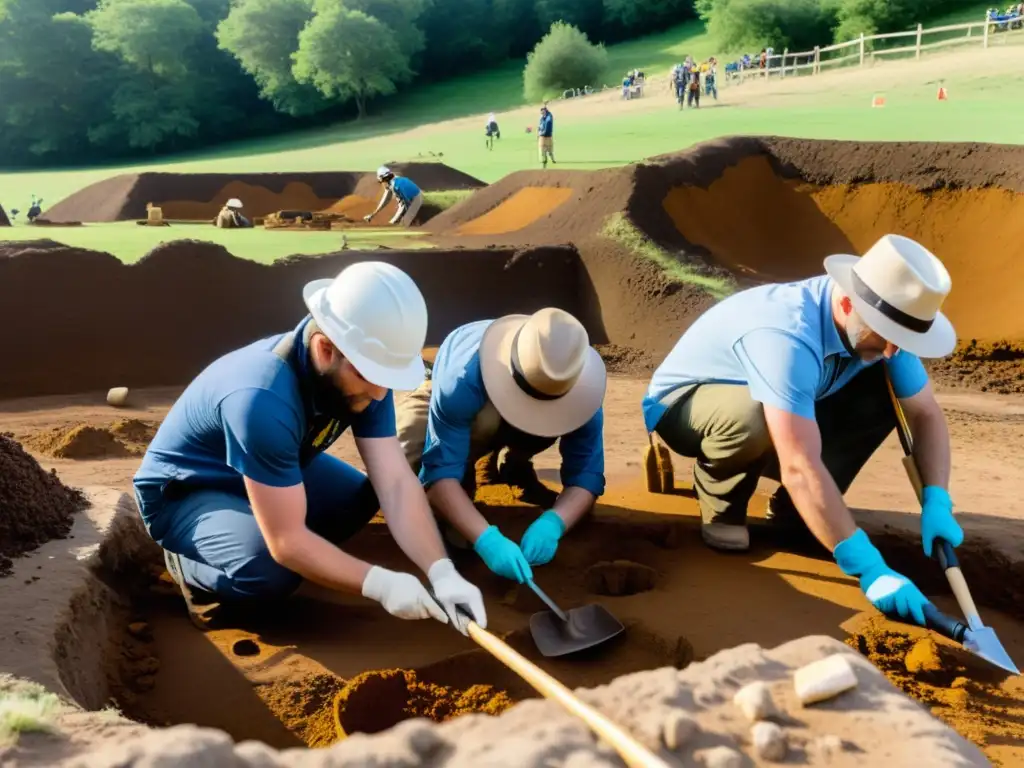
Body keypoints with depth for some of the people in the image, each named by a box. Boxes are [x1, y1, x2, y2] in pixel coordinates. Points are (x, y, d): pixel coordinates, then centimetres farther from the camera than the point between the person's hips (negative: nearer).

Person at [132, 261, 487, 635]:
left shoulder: (361, 372, -18)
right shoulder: (264, 400, -40)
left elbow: (396, 483, -20)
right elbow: (287, 541, -36)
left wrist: (442, 573, -31)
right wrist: (380, 584, -36)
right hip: (182, 492, -7)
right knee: (271, 571, -31)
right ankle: (188, 563, 0)